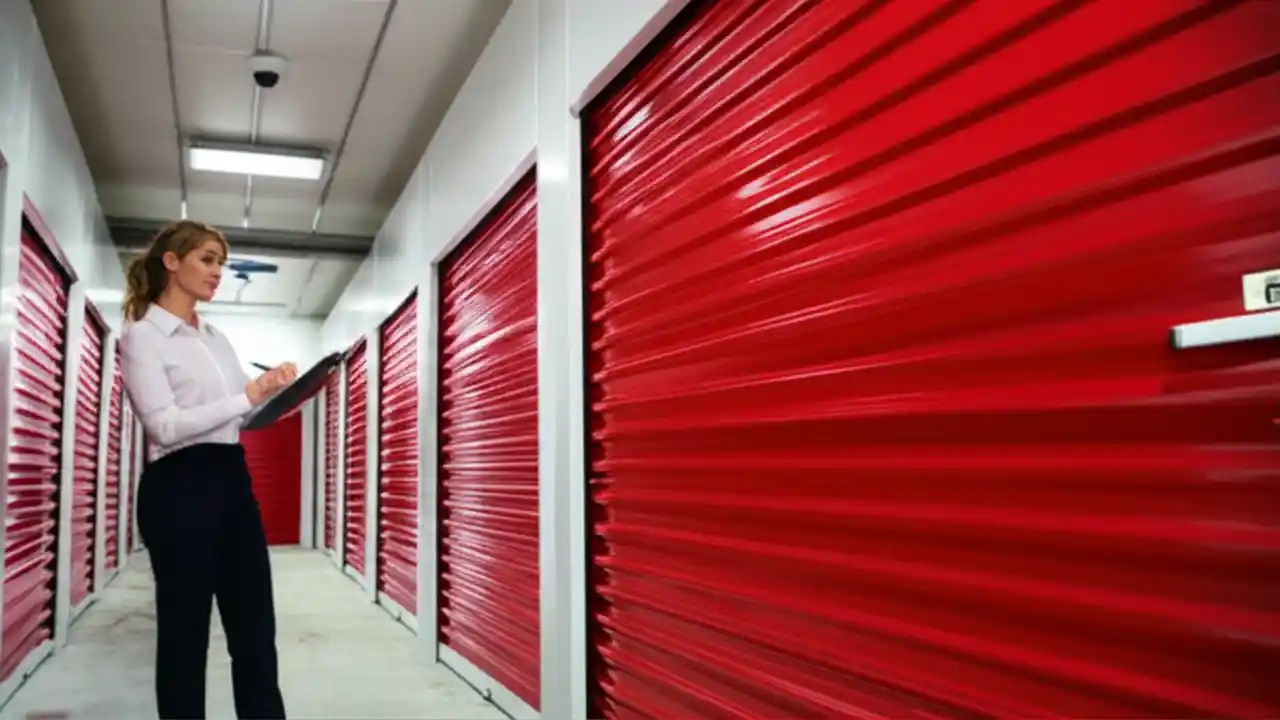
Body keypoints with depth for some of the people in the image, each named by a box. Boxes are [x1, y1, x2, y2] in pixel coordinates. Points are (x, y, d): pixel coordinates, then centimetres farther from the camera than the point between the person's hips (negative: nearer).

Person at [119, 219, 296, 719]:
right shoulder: (142, 335, -4)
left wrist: (271, 389, 1)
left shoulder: (217, 339, 18)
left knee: (256, 629, 8)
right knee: (185, 631, 3)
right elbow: (164, 426, -16)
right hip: (180, 486, -7)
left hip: (233, 481, 7)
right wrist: (245, 397, -20)